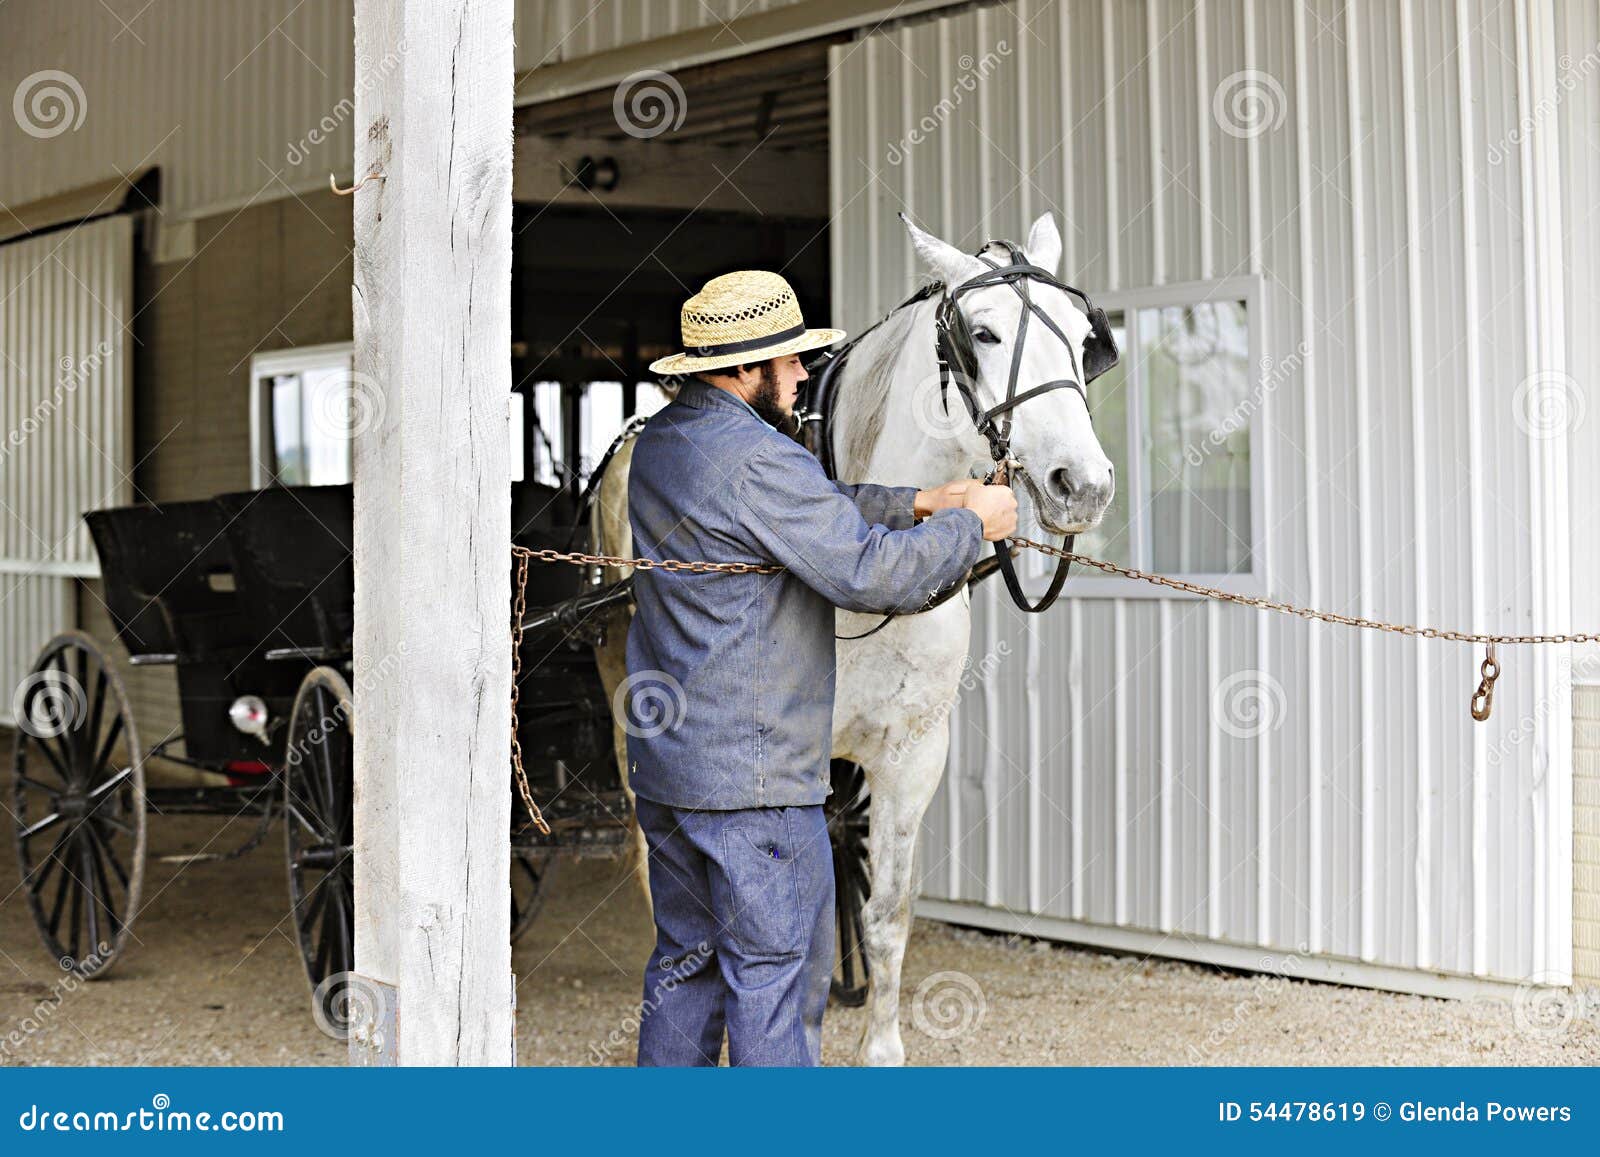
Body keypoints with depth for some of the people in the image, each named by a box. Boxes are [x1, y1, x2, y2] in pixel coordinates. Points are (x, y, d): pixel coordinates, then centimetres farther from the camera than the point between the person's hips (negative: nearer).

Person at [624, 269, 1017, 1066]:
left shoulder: (661, 442, 12)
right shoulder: (758, 461, -19)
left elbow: (816, 513, 20)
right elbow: (872, 574, -21)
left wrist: (918, 503, 12)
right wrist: (969, 525, -6)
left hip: (664, 761, 9)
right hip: (752, 777, -9)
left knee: (688, 958, 17)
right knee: (775, 970, -1)